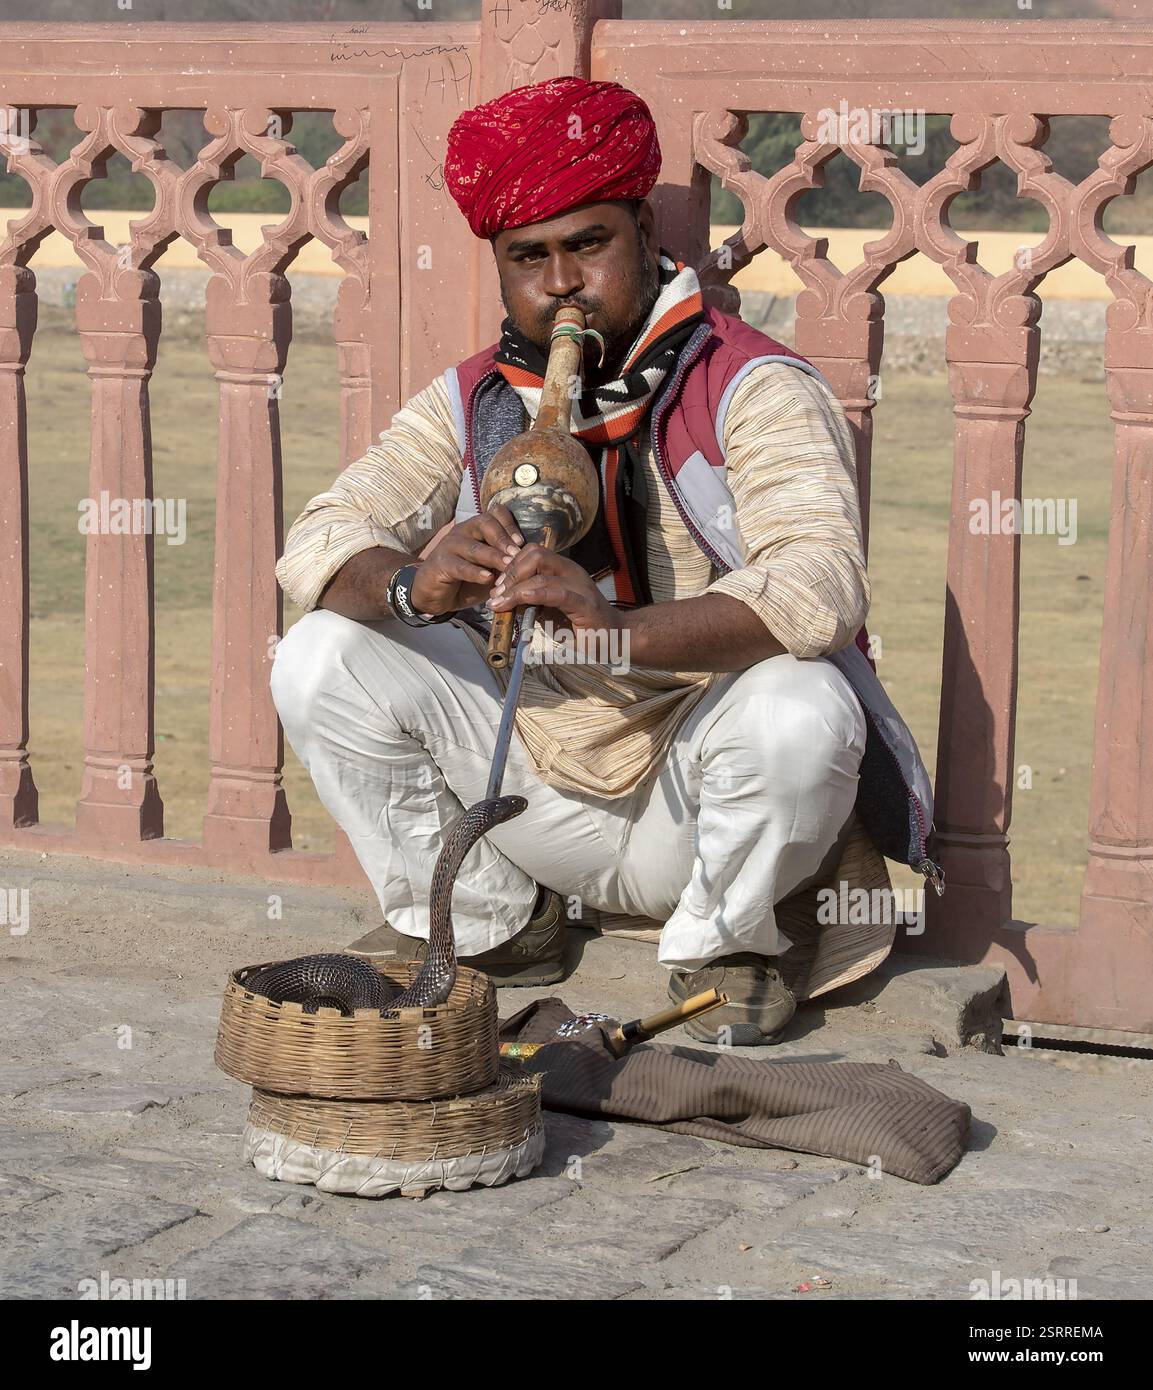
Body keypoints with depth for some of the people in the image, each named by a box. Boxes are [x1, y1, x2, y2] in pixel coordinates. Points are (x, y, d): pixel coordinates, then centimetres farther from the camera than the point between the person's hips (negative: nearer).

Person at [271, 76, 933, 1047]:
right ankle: (481, 923, 8)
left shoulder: (752, 388, -12)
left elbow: (820, 585, -29)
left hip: (692, 803, -4)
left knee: (798, 709, -36)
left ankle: (728, 941, -4)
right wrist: (412, 584, -29)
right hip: (535, 790, 4)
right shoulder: (471, 403, 5)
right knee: (322, 661, -11)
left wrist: (618, 629, -44)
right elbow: (318, 542, -4)